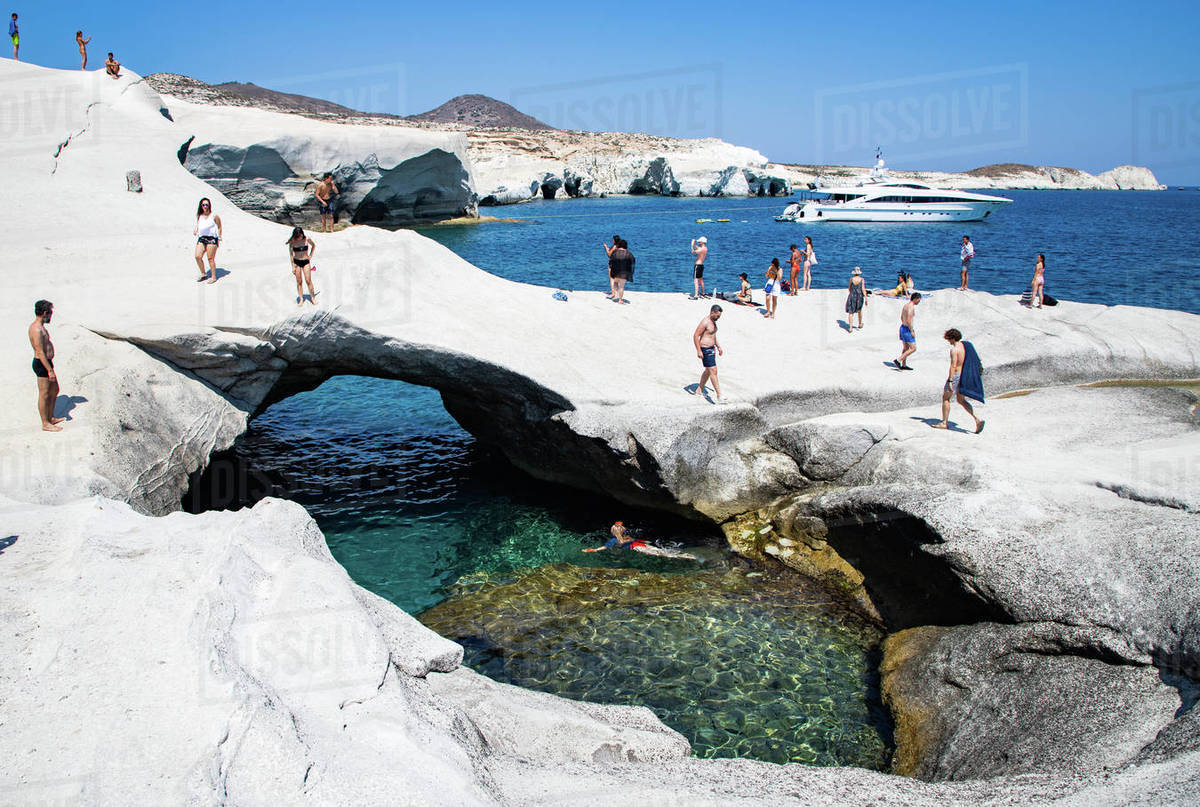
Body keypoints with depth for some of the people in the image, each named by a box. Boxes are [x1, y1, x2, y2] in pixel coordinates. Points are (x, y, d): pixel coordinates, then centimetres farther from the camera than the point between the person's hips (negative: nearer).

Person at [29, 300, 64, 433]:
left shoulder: (39, 326, 12)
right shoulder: (37, 329, -21)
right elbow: (40, 352, -24)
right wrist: (50, 370, -23)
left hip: (46, 363, 11)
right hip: (42, 365, -11)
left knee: (54, 390, 19)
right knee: (44, 394, -2)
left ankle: (51, 418, 30)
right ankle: (45, 424, 7)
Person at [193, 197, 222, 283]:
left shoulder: (214, 216, -2)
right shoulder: (199, 216, 12)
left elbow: (219, 227, 3)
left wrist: (219, 238, -2)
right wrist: (195, 230, 4)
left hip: (212, 238, -5)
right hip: (201, 238, 5)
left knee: (210, 258, -5)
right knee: (198, 257, -6)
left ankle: (213, 277, 6)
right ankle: (203, 274, 13)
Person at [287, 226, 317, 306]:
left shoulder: (307, 239, -9)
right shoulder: (292, 241, -10)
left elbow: (313, 246, 12)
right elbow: (291, 254, -2)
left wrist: (310, 255, 5)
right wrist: (293, 266, -3)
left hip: (306, 262, 0)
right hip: (297, 262, 0)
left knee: (308, 281, -4)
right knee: (299, 282, 4)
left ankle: (313, 298, 10)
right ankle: (301, 299, 12)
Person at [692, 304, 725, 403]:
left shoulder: (713, 322, 11)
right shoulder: (705, 322, -19)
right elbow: (695, 336, -20)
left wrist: (718, 347, 23)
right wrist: (699, 351, -22)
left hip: (711, 349, 10)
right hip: (705, 350, -10)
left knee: (708, 371, 19)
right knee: (713, 371, -12)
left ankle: (699, 390, 32)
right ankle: (719, 396, -13)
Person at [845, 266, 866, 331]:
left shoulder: (851, 279, -4)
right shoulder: (861, 279, -7)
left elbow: (849, 289, 7)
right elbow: (863, 289, -10)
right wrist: (866, 299, -7)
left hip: (852, 296, -1)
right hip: (859, 297, 1)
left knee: (850, 312, 1)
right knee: (859, 310, 25)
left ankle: (850, 328, -7)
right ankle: (860, 324, 40)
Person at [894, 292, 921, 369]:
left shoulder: (906, 305, 10)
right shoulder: (911, 307, -20)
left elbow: (901, 318, 19)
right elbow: (908, 321, -26)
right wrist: (912, 331, -19)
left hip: (902, 327, 10)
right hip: (908, 329, -10)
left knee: (906, 348, 17)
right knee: (913, 348, -4)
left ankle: (903, 365, 22)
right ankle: (898, 361, -8)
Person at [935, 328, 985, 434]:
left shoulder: (954, 349, -18)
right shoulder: (966, 345, 8)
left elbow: (953, 366, -23)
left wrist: (950, 381, -22)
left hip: (956, 375, -8)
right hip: (965, 376, 8)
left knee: (945, 398, 9)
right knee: (961, 400, 17)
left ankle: (944, 423, 14)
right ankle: (977, 420, 3)